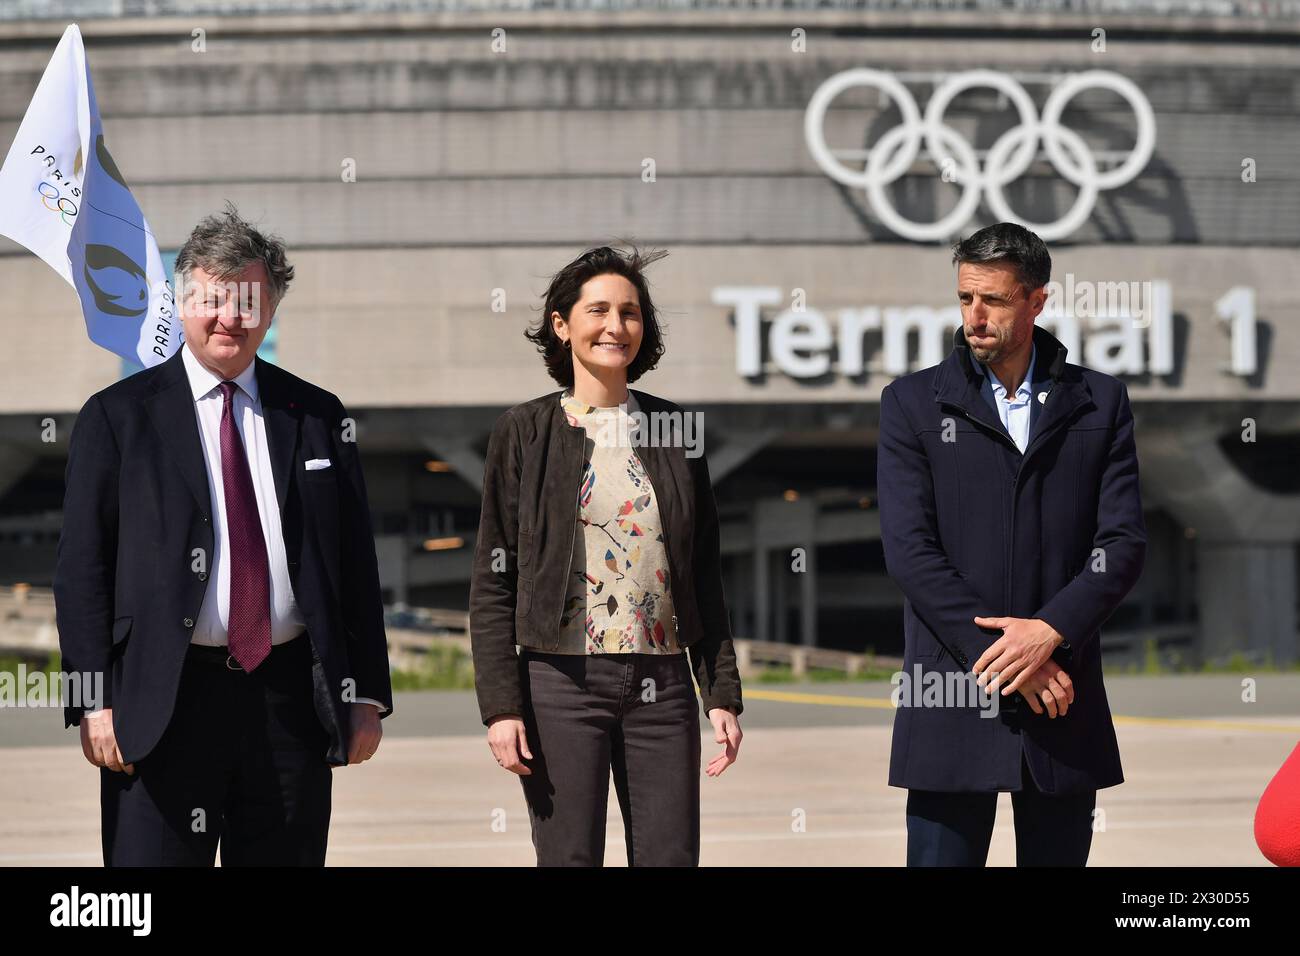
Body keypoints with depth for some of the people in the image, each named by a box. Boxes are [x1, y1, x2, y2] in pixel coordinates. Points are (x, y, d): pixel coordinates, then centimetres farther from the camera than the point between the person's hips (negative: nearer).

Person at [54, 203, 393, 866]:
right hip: (165, 704, -2)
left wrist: (367, 693, 6)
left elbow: (355, 563, 12)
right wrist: (94, 702, -7)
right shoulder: (118, 417, 4)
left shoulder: (319, 418, 11)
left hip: (291, 700, 3)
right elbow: (82, 569, 1)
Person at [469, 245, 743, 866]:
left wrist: (723, 693, 6)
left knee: (671, 857, 0)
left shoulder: (673, 429, 10)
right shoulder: (524, 433, 2)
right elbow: (492, 582, 0)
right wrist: (500, 704, -8)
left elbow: (704, 576, 13)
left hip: (663, 682, 2)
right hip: (563, 682, -2)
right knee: (569, 858, -1)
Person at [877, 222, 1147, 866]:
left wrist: (1049, 632, -14)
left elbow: (1123, 542, 2)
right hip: (953, 704, -1)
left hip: (1062, 695, 1)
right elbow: (909, 549, -4)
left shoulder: (1100, 403, 9)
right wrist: (1008, 655, -12)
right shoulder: (913, 403, 5)